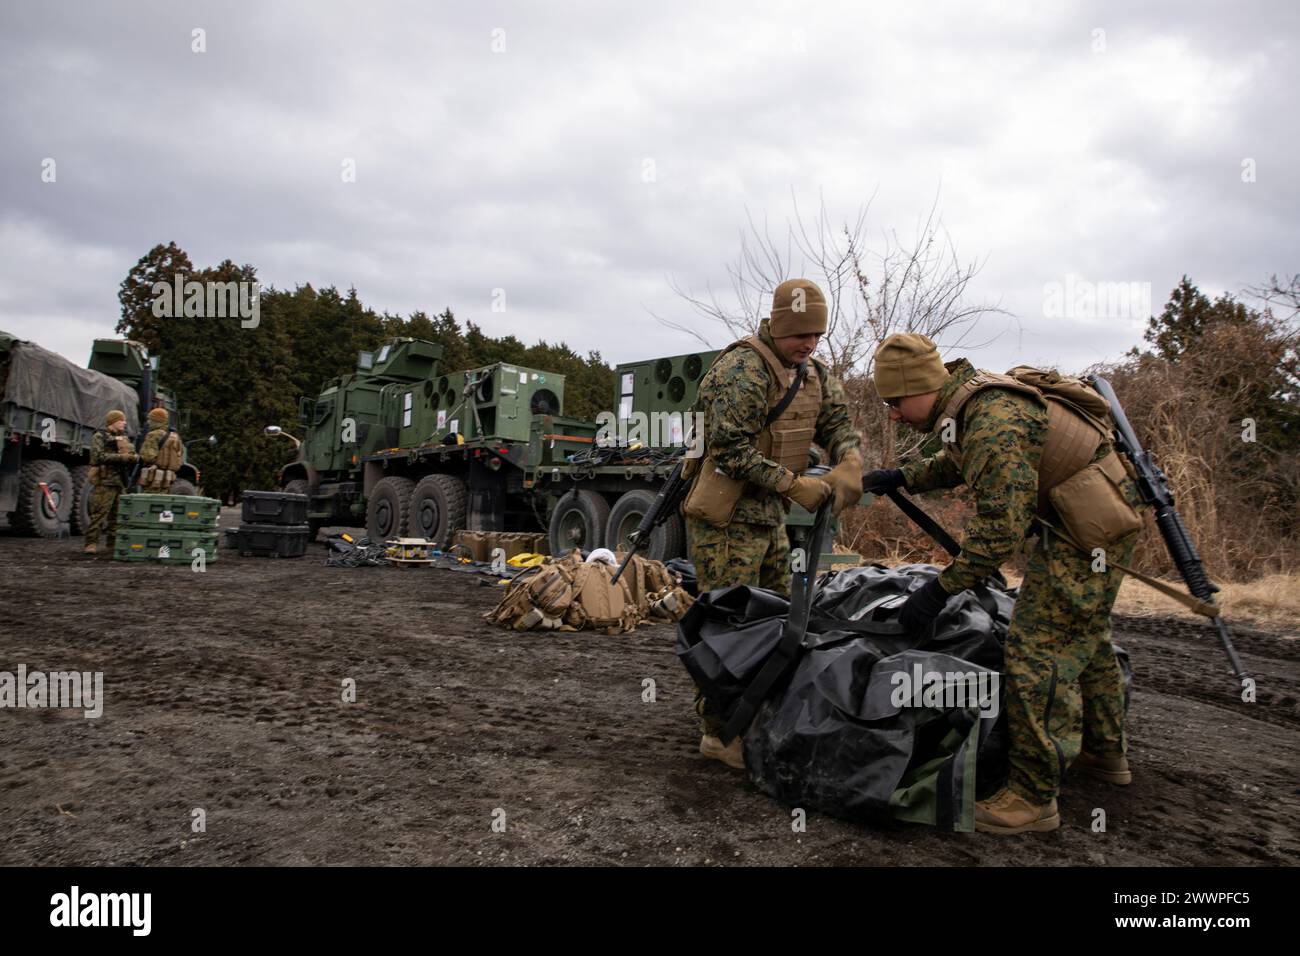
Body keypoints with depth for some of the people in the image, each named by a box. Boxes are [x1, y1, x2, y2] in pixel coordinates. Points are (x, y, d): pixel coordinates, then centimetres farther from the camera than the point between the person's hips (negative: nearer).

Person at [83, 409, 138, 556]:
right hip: (106, 481, -7)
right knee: (99, 513, -10)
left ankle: (113, 544, 15)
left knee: (117, 515, 9)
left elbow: (132, 455, 19)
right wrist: (121, 457, -19)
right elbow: (99, 456, -15)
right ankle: (91, 543, -10)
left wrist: (133, 457, -5)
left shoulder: (124, 438, 21)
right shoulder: (99, 437, -1)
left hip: (121, 482, 7)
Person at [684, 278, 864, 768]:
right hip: (725, 517, -9)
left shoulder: (812, 372, 11)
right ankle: (718, 732, 6)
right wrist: (793, 485, -25)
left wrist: (849, 463, -17)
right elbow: (730, 451, -24)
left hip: (767, 514, 10)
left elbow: (838, 421, 5)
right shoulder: (743, 370, -19)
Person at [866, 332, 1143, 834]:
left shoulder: (994, 423, -29)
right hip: (1100, 519, 11)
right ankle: (1105, 753, 41)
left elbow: (1000, 527, -30)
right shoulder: (970, 402, 3)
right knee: (1083, 637, 23)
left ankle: (1035, 796, -3)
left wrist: (940, 589, -25)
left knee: (1038, 652, -11)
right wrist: (901, 477, 15)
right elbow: (957, 465, 24)